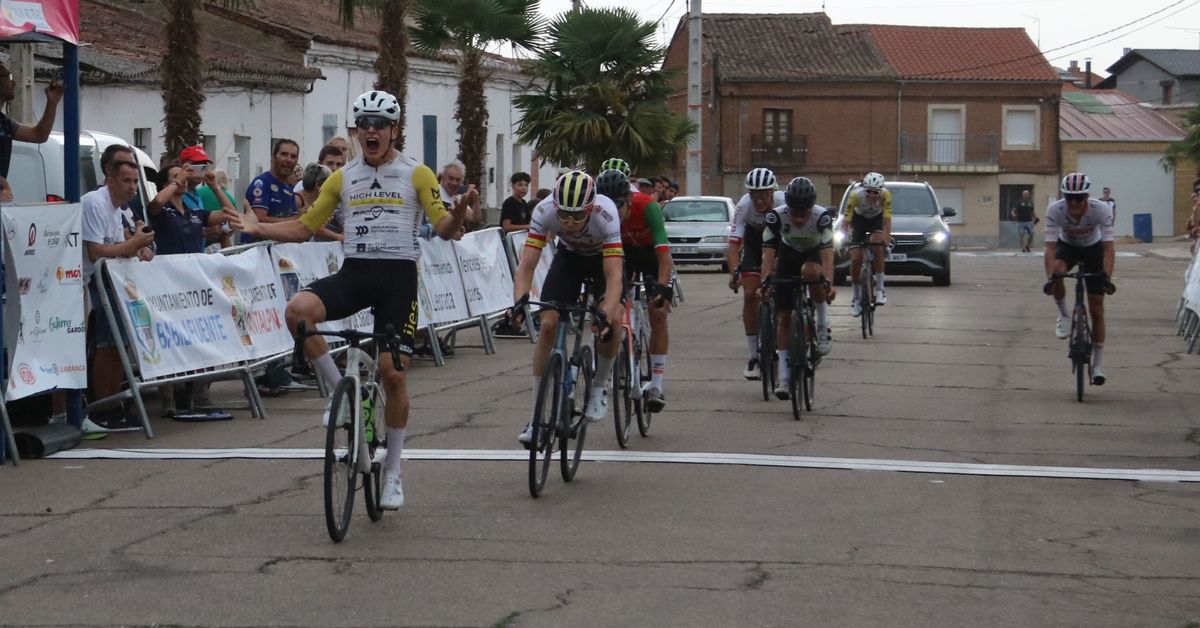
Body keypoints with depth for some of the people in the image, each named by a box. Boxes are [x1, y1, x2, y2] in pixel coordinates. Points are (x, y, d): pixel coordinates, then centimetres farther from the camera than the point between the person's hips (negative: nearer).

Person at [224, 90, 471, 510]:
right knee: (298, 310, -28)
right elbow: (304, 227, 15)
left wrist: (459, 211, -29)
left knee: (393, 373, -6)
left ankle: (392, 471, 11)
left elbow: (443, 228, -6)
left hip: (398, 275, -3)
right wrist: (260, 229, 1)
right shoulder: (342, 178, 12)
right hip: (353, 272, 3)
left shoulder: (416, 175, 2)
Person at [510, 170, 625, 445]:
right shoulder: (545, 210, -33)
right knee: (548, 325, -13)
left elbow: (613, 275, -43)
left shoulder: (605, 214, -40)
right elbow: (526, 265, -33)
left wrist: (607, 316, -57)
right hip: (568, 256, 2)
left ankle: (600, 387, 1)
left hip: (603, 257, -2)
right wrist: (520, 300, -51)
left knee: (613, 320, -27)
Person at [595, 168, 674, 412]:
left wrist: (662, 287, -56)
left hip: (651, 251, -3)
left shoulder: (648, 207, -38)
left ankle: (656, 384, -11)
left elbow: (663, 253, -43)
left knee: (658, 314, -14)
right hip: (623, 251, 3)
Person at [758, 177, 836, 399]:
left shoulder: (822, 217, -32)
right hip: (788, 254, 1)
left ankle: (823, 326, -17)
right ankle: (784, 376, 1)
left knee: (811, 272, -38)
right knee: (784, 316, -5)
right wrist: (766, 281, -47)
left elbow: (827, 252, -39)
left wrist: (828, 283, -52)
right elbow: (768, 252, -33)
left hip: (814, 254, -1)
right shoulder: (776, 217, -30)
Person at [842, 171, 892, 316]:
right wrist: (843, 240, -44)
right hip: (859, 219, 0)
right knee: (855, 258, -10)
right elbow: (846, 220, -33)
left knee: (878, 247, -29)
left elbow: (887, 220, -36)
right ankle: (856, 297, 8)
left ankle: (880, 289, -17)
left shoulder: (885, 195, -32)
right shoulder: (856, 195, -34)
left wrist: (886, 239, -48)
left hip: (877, 219, 0)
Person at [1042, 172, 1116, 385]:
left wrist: (1107, 277, -48)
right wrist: (1050, 277, -47)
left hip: (1093, 248, 0)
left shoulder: (1101, 209, -32)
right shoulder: (1055, 210, -31)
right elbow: (1050, 246, -33)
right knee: (1057, 272, -37)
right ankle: (1064, 315, -9)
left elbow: (1108, 247, -34)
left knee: (1096, 310, -3)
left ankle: (1096, 366, 6)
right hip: (1067, 246, 0)